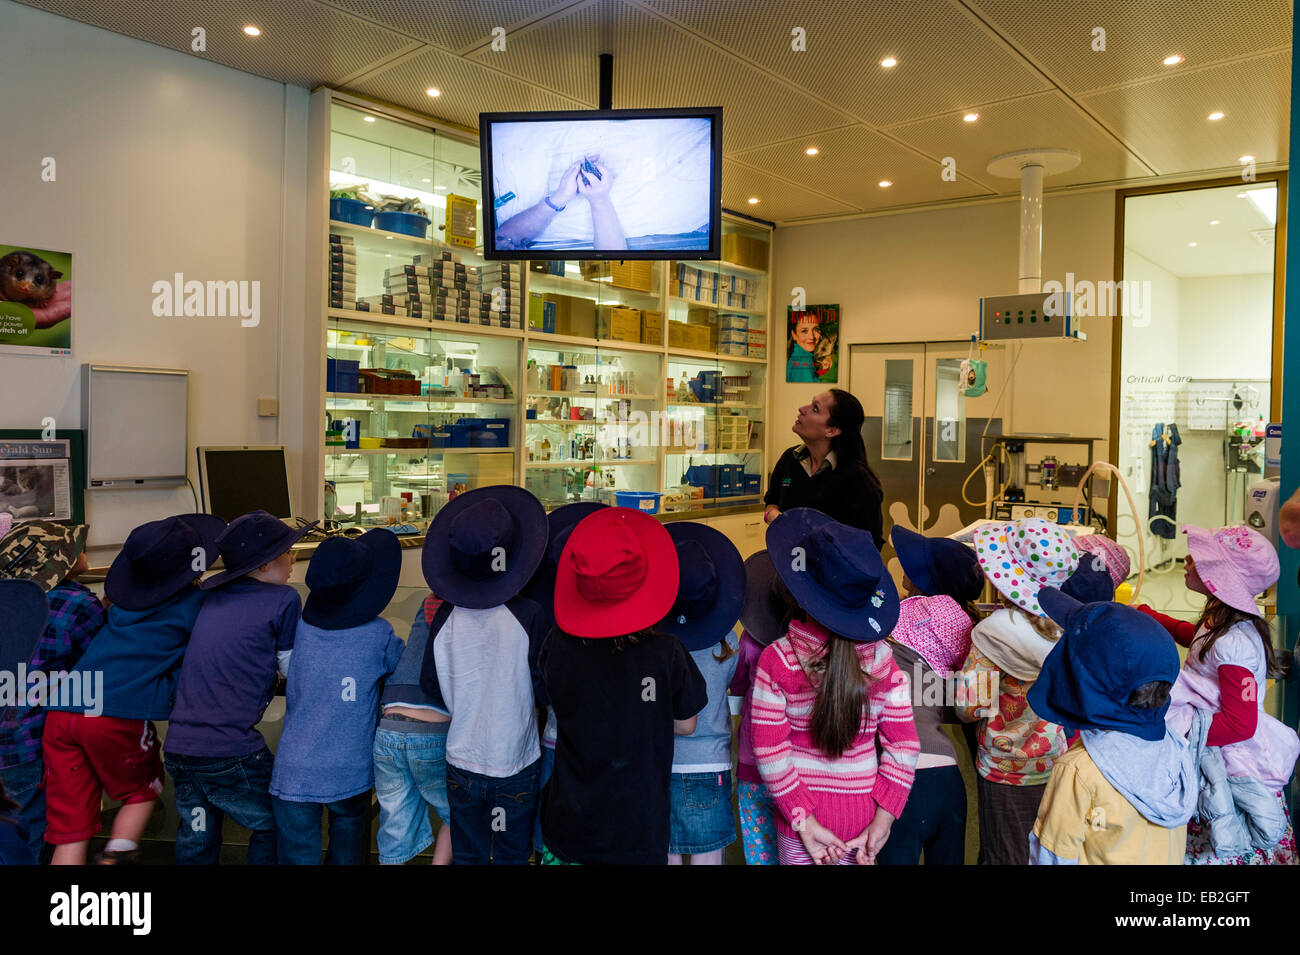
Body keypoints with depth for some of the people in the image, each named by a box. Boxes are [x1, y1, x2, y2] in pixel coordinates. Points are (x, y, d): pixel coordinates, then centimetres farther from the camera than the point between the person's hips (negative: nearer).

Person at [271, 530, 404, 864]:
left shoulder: (298, 627, -6)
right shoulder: (379, 634, -10)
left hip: (294, 772, 1)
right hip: (352, 772, -1)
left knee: (296, 854, 11)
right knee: (348, 828, 25)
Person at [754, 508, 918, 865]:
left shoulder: (776, 659, -15)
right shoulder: (881, 656, -8)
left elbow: (769, 751, -16)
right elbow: (903, 745, -6)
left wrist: (804, 821, -11)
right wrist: (883, 820, -3)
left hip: (800, 827, -2)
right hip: (861, 820, 2)